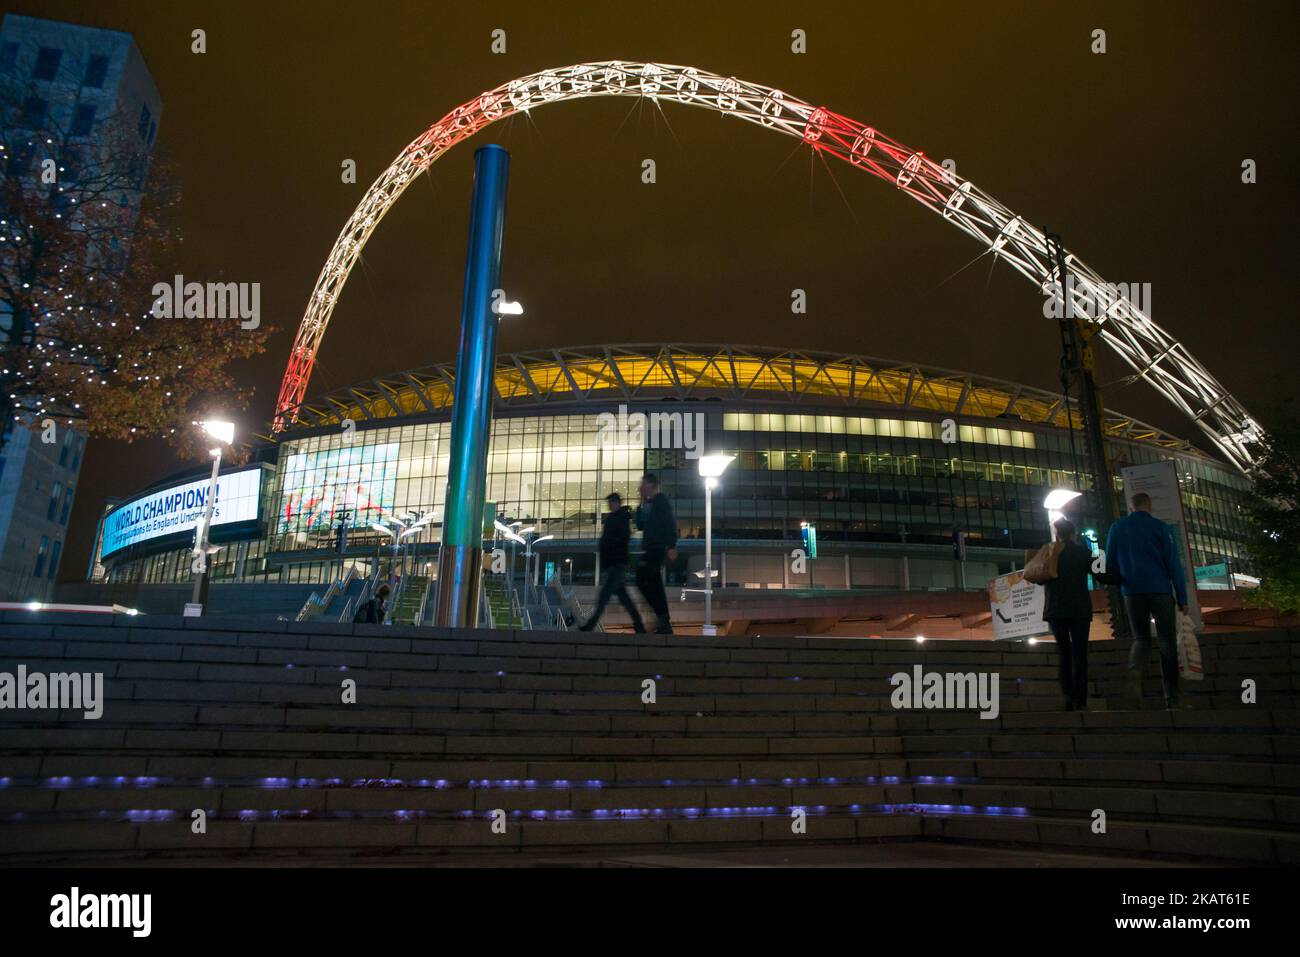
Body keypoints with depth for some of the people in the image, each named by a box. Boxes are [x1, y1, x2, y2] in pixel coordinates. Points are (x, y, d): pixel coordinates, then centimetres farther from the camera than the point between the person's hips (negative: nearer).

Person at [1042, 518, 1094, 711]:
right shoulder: (1082, 551, 0)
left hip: (1055, 608, 2)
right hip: (1079, 608, -2)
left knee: (1063, 652, 7)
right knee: (1079, 653, -1)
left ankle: (1068, 699, -2)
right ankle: (1080, 701, -8)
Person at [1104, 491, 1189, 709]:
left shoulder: (1117, 528, 8)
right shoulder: (1160, 527, 1)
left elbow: (1110, 563, 9)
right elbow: (1173, 564, -2)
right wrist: (1182, 598, 0)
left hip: (1132, 593, 2)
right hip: (1160, 591, -2)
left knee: (1141, 638, 11)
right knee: (1167, 642, 6)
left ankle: (1134, 671, -20)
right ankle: (1171, 698, 3)